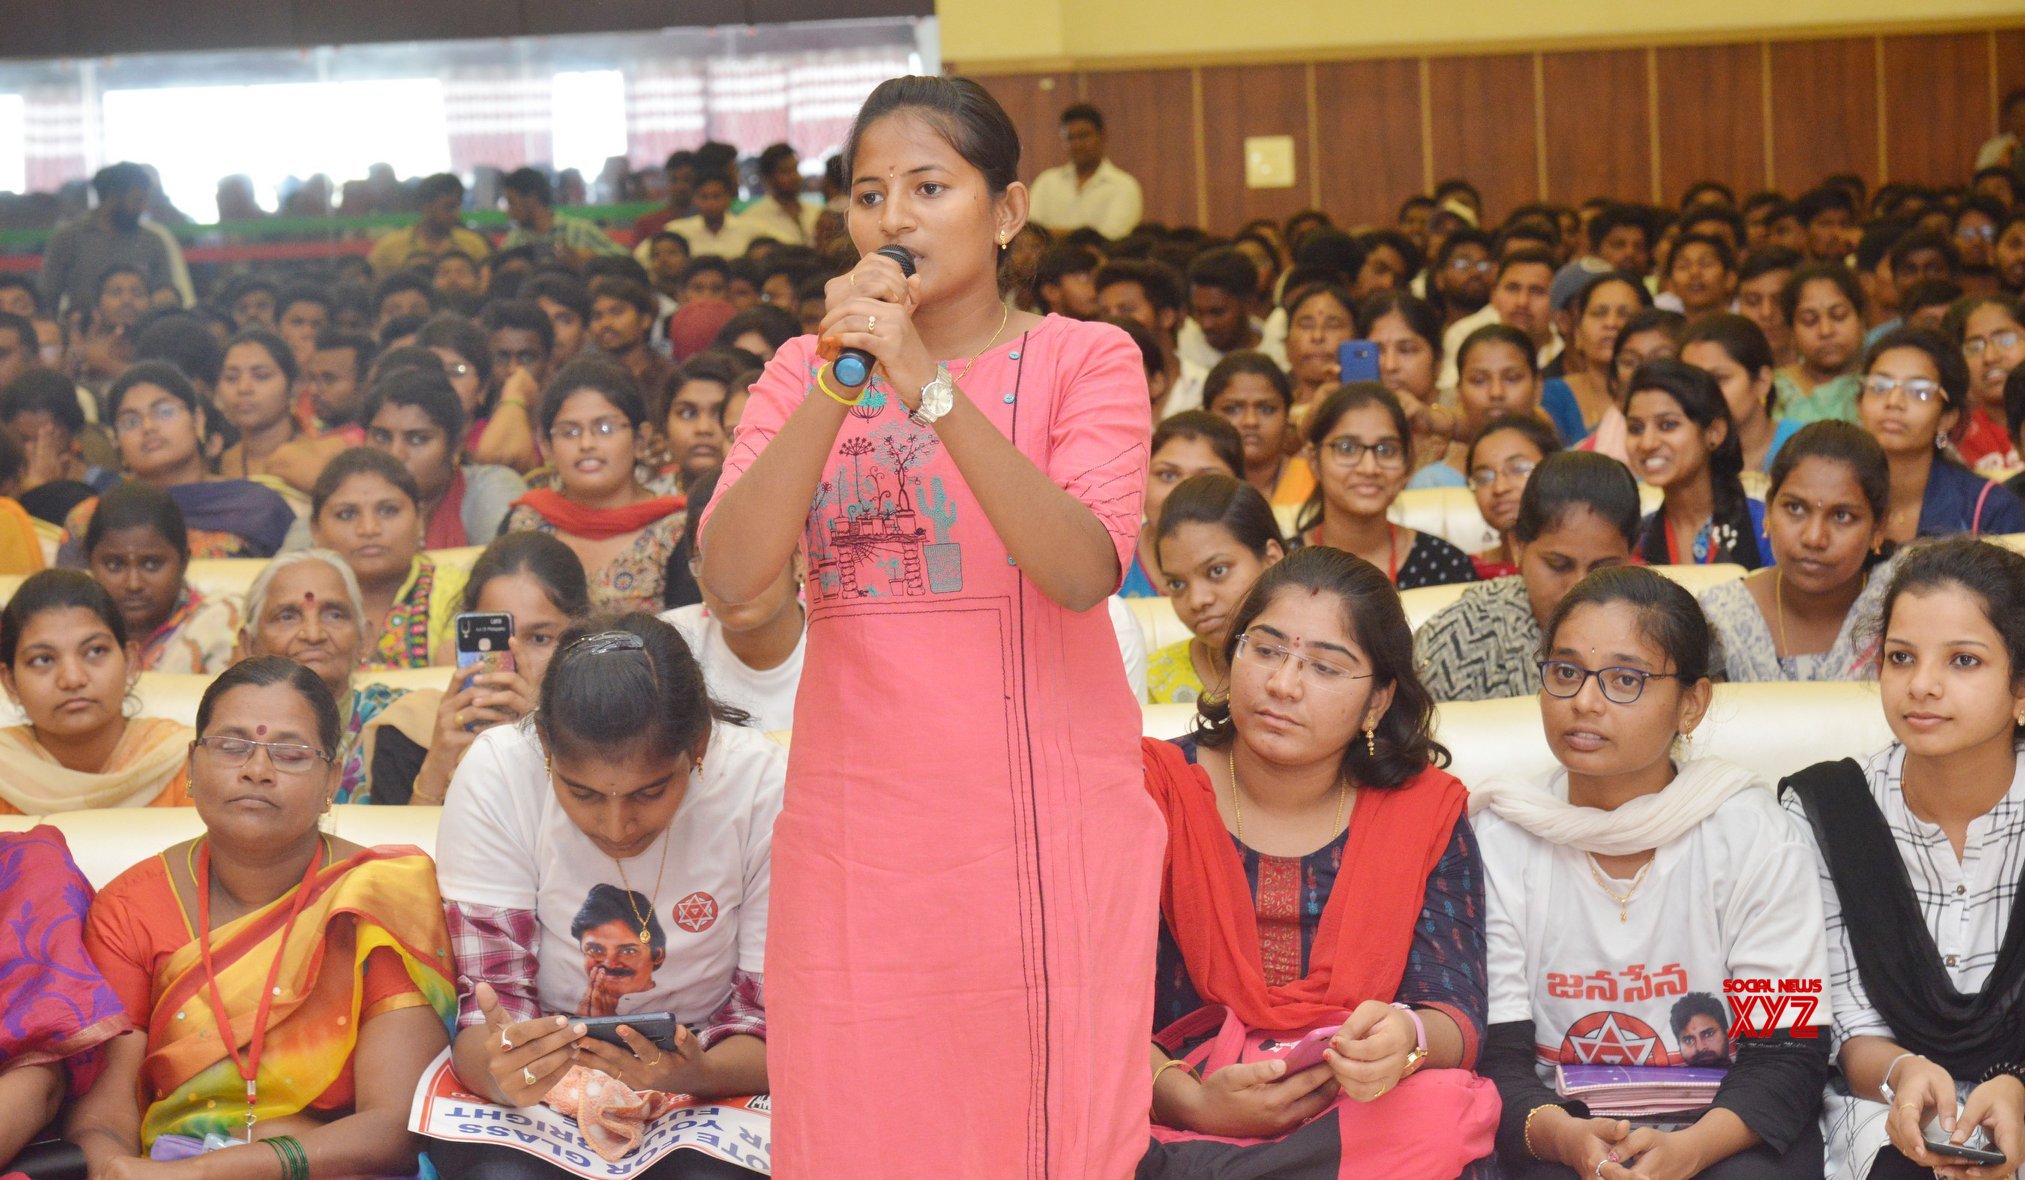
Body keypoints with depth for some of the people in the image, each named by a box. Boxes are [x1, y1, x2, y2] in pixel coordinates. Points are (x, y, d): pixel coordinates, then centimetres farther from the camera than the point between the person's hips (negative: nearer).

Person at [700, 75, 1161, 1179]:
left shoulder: (1084, 358, 1)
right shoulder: (805, 369, 10)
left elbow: (1084, 570, -17)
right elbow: (732, 575, -6)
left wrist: (930, 386, -23)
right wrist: (838, 385, -15)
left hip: (1048, 830, -2)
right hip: (857, 837, 2)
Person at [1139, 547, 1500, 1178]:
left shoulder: (1428, 812, 9)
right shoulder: (1154, 790, 4)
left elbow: (1458, 1012, -1)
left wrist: (1406, 1041, -27)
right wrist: (1187, 1101, -24)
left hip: (1360, 1119, 4)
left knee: (1446, 1115, -34)